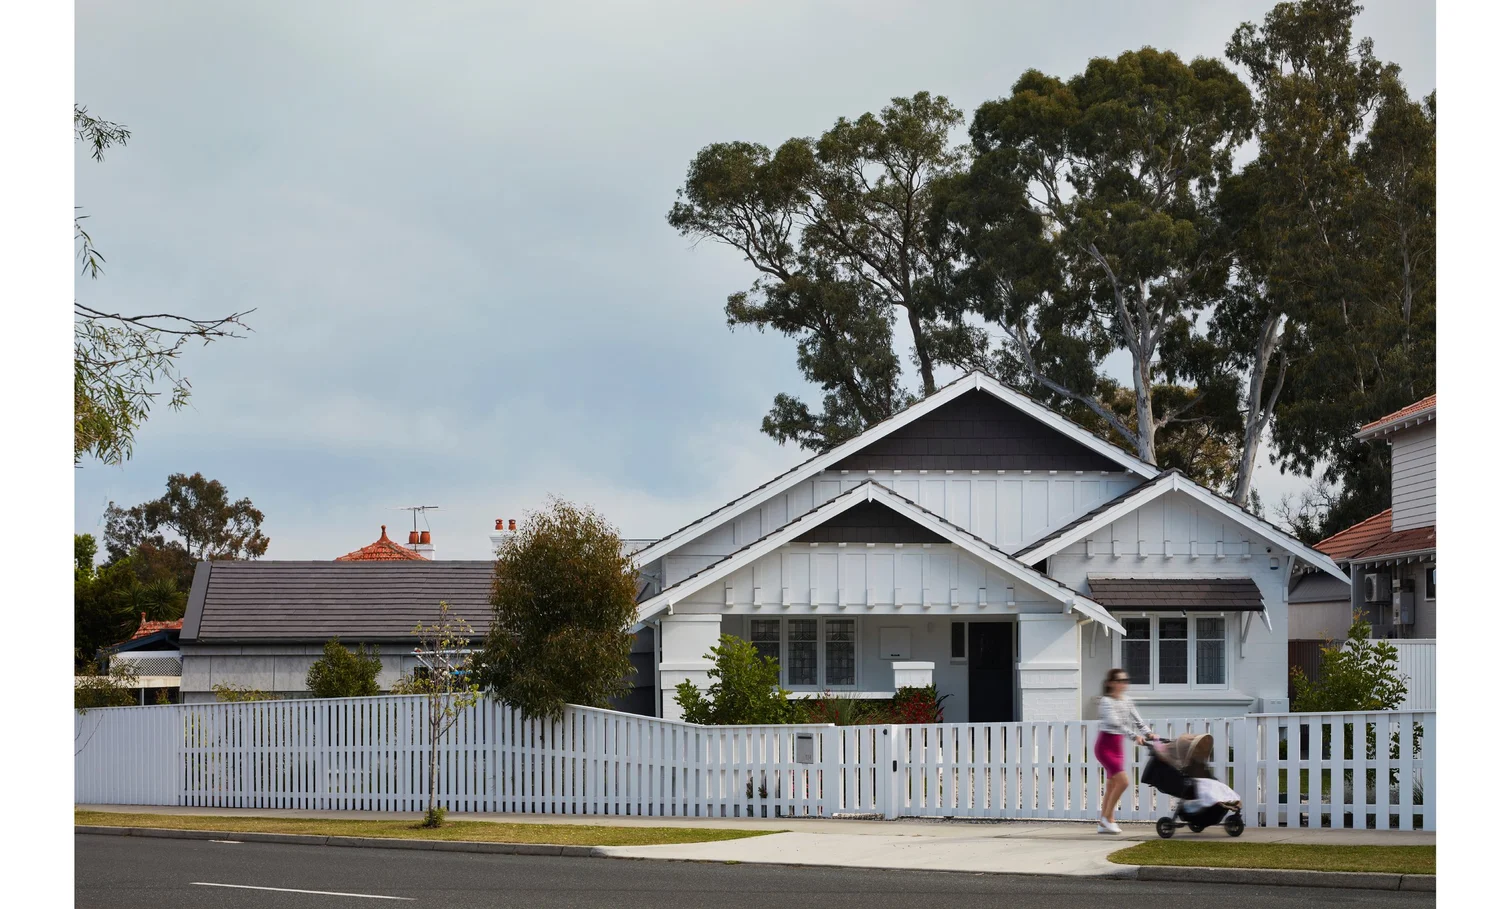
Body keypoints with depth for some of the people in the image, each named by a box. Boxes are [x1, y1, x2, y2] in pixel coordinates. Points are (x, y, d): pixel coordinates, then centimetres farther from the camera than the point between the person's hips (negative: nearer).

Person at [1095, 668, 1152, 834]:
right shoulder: (1106, 702, -16)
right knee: (1123, 780, -18)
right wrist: (1135, 736, -37)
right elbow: (1115, 723, -28)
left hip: (1118, 747, 8)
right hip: (1105, 747, -8)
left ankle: (1104, 823, 15)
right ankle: (1107, 817, -7)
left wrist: (1149, 734, -12)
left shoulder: (1127, 702, 9)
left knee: (1112, 786, 9)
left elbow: (1137, 721, 6)